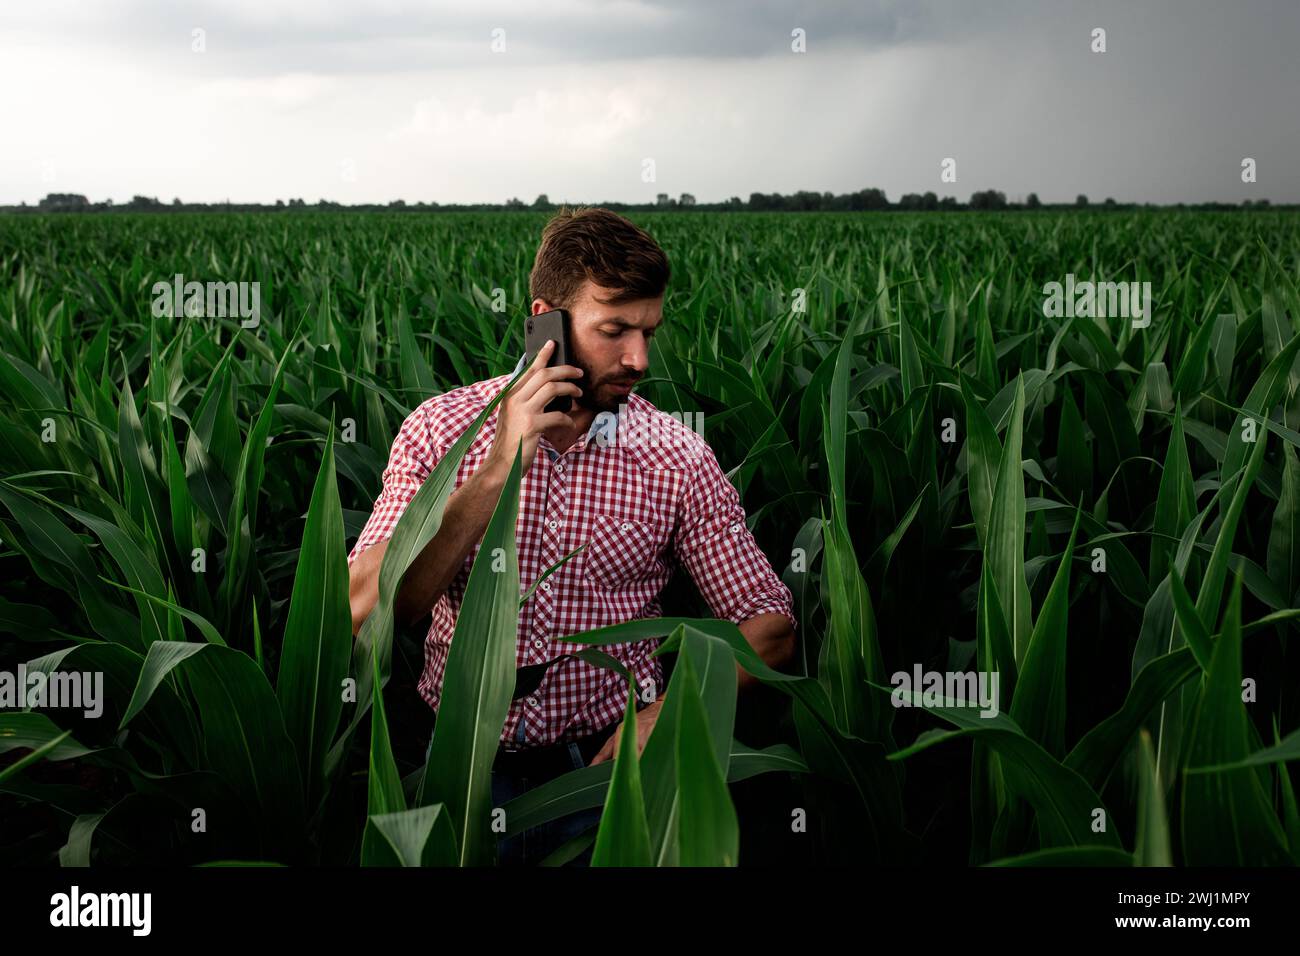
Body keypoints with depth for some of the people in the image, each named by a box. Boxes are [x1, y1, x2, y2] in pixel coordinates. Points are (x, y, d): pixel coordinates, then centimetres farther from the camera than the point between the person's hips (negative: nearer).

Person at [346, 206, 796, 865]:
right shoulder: (441, 429, -2)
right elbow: (363, 611, -13)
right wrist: (497, 471, -21)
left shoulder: (677, 457, -2)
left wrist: (669, 712, -15)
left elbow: (770, 626, 3)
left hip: (607, 760, 0)